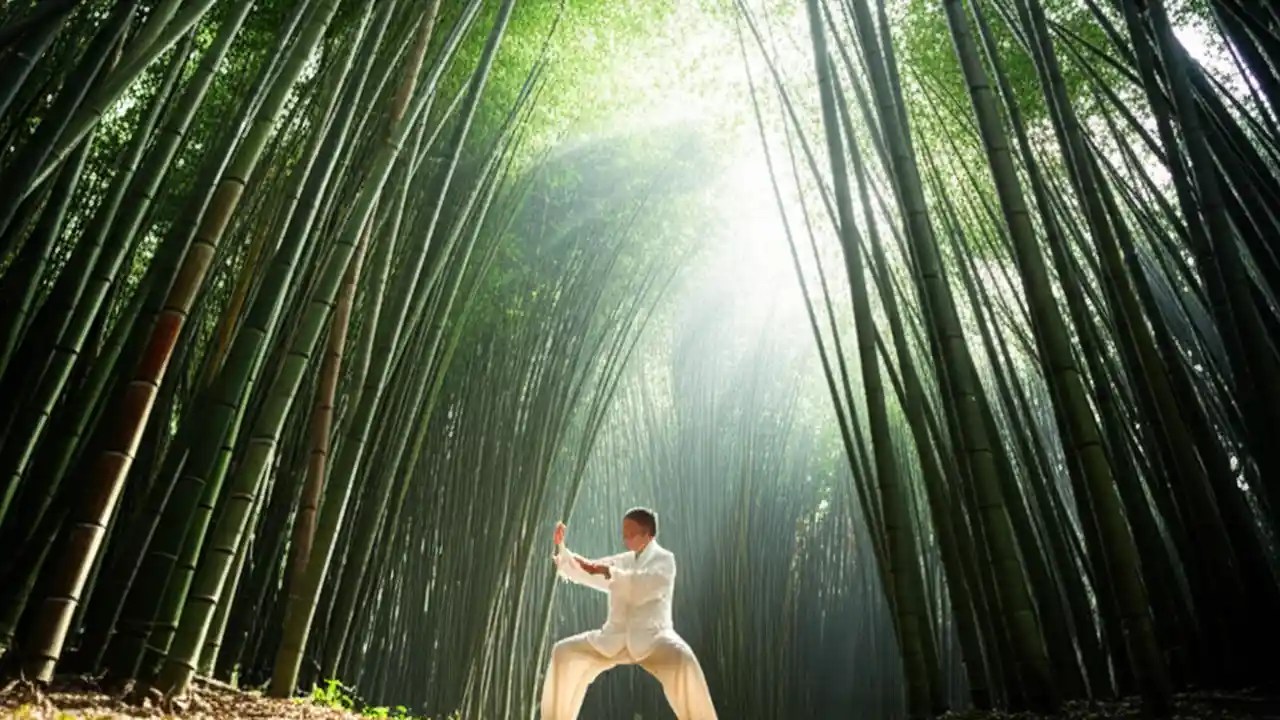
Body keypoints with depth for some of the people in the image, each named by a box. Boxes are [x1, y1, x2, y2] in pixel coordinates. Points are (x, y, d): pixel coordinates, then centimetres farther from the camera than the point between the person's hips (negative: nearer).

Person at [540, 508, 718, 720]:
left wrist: (608, 572, -27)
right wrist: (561, 547, 0)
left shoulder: (663, 559, -2)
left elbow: (643, 586, -22)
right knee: (564, 652, 0)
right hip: (616, 638, 6)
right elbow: (582, 571, 14)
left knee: (680, 659, -36)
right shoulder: (622, 561, 15)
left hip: (651, 637, -6)